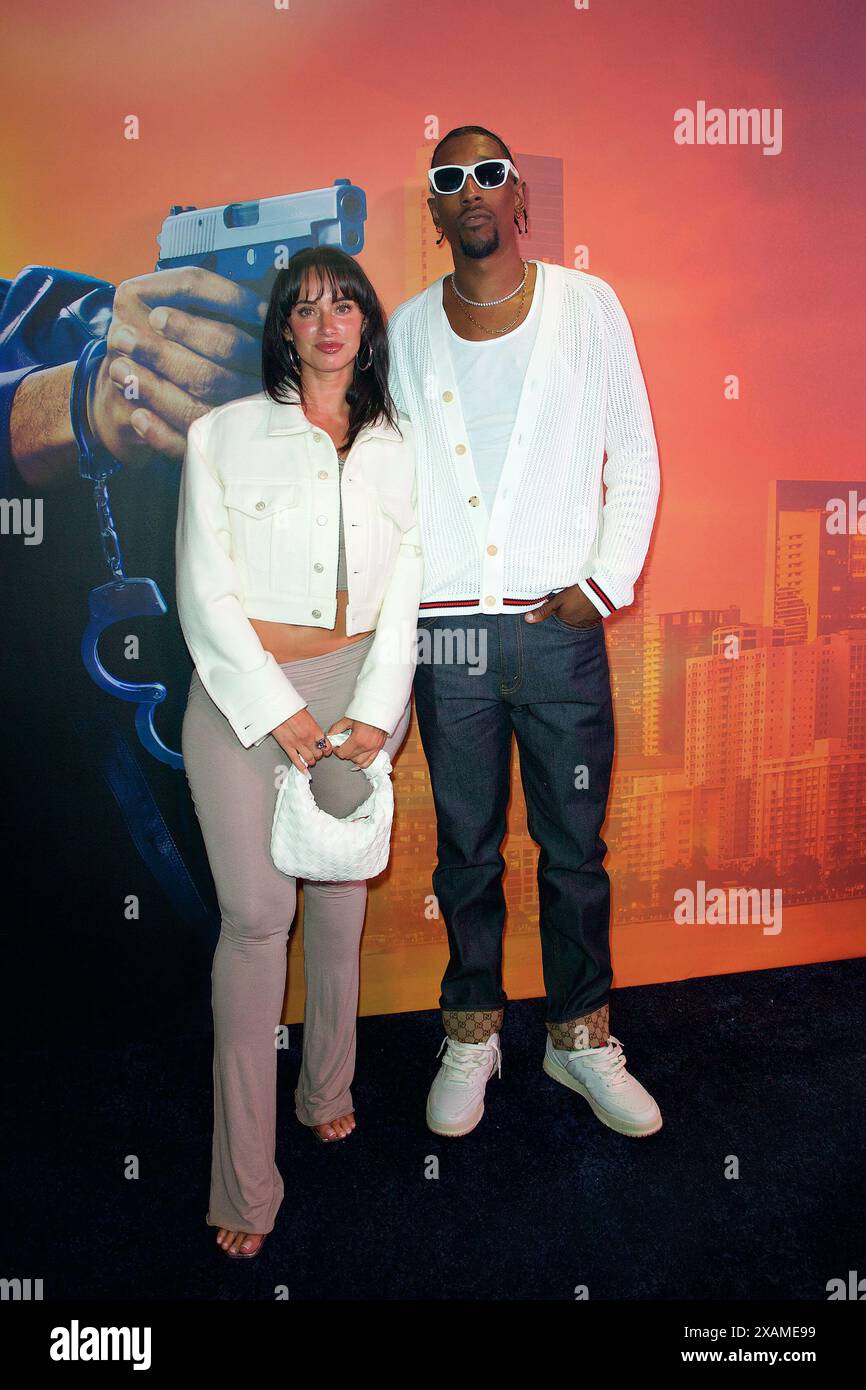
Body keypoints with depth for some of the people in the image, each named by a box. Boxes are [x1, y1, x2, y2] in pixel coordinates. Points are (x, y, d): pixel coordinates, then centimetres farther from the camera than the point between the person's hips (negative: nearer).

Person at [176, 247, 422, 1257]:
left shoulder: (397, 445, 10)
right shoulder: (224, 435, 1)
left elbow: (407, 591, 6)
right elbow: (207, 594, -4)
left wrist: (373, 712, -5)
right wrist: (278, 712, -11)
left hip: (362, 681, 3)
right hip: (245, 685, -3)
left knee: (342, 891, 11)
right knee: (256, 913, -8)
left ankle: (328, 1087, 33)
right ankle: (244, 1180, 2)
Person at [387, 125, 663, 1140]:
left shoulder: (588, 305, 6)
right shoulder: (408, 328, 10)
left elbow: (635, 456, 6)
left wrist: (607, 583, -5)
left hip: (560, 627, -1)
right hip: (446, 633, 1)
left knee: (575, 848, 7)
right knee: (466, 851, 10)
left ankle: (581, 1036, 25)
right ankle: (471, 1034, 27)